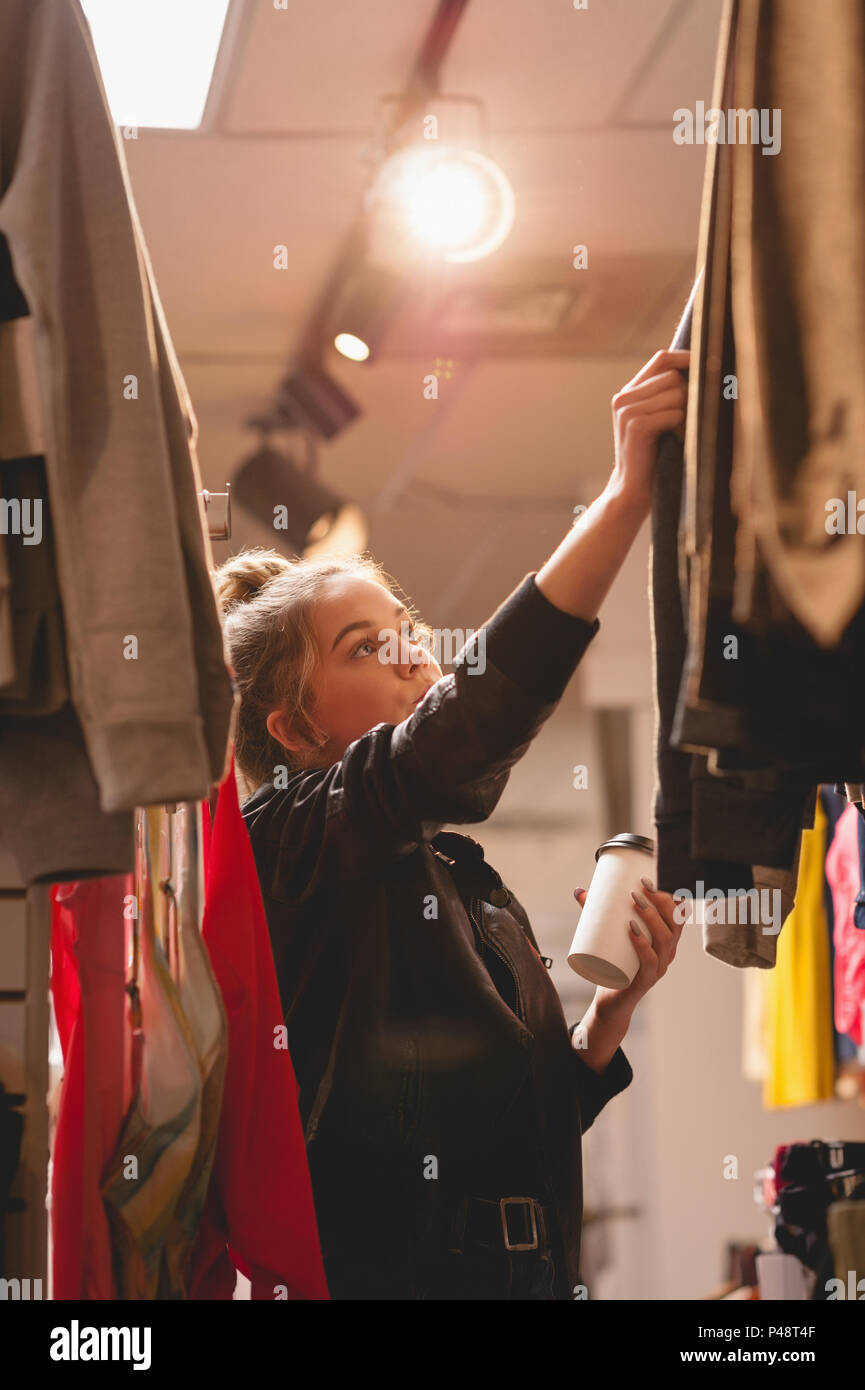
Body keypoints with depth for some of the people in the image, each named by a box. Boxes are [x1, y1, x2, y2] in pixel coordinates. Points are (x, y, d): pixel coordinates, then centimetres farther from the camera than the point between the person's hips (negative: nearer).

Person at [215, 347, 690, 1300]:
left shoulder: (473, 886, 17)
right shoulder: (287, 838, -7)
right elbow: (458, 732, -25)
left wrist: (613, 1008, 1)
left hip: (527, 1270, 7)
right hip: (376, 1267, -7)